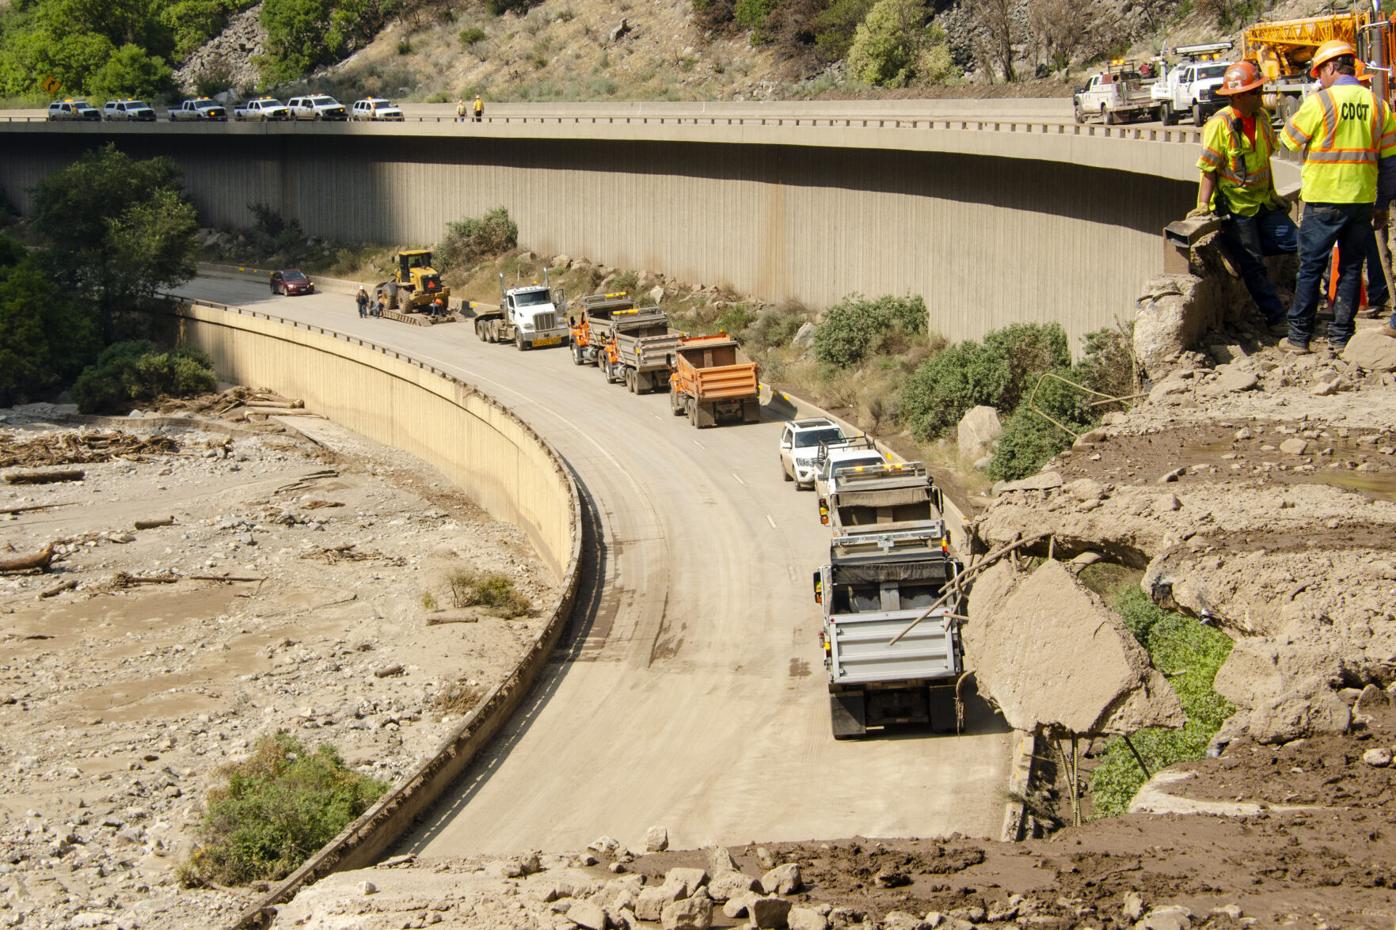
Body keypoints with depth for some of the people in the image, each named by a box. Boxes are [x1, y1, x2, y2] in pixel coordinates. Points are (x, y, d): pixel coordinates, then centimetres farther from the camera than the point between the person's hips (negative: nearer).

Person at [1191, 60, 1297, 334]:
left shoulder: (1261, 117, 4)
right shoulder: (1220, 124, -18)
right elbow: (1209, 169, -16)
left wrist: (1272, 195, 17)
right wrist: (1204, 203, -22)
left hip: (1262, 201, 7)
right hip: (1234, 206, -7)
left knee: (1295, 242, 2)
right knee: (1253, 265, -2)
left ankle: (1239, 246, 17)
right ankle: (1276, 318, 8)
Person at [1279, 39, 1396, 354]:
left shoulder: (1319, 102, -10)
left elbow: (1288, 140, 0)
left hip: (1324, 199, -4)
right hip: (1363, 199, 4)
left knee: (1310, 268, 4)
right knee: (1351, 268, 12)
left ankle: (1299, 337, 6)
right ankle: (1341, 337, 13)